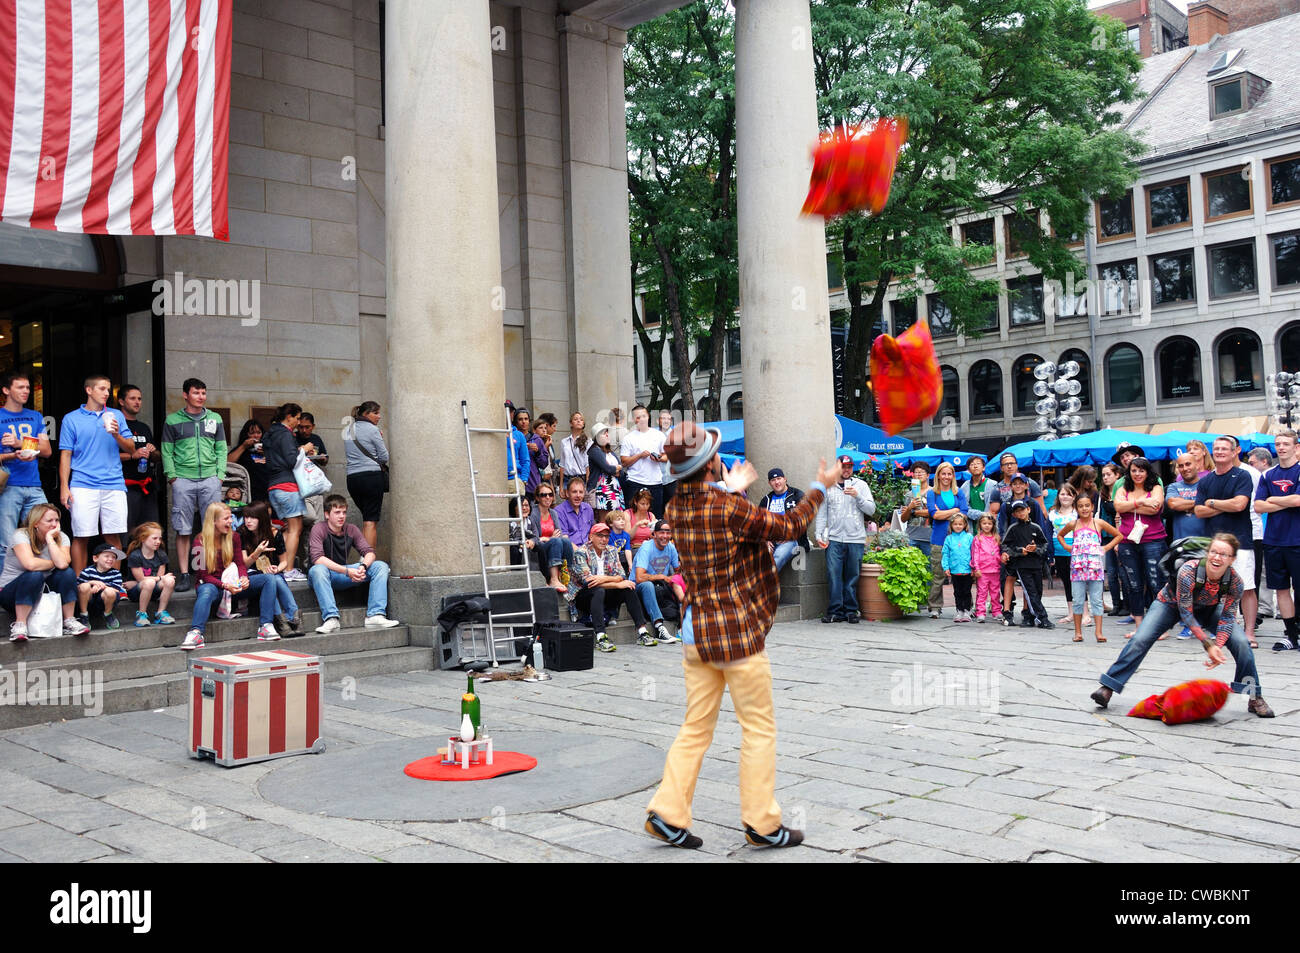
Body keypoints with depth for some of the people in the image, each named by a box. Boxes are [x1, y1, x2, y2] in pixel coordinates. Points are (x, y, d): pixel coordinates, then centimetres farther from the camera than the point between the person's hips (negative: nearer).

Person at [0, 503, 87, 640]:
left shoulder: (61, 537, -3)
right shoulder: (21, 535, -16)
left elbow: (62, 564, -24)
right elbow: (30, 564, -34)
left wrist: (50, 539, -19)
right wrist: (53, 563, -16)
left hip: (42, 590, 4)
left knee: (68, 573, -20)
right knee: (35, 575, -33)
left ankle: (69, 622, -13)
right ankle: (19, 626, -29)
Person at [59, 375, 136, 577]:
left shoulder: (116, 416, 14)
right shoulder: (72, 419, 7)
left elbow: (130, 447, 11)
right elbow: (65, 455, 4)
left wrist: (116, 435, -9)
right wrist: (64, 487, -3)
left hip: (114, 485, 2)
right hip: (83, 486, -2)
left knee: (114, 537, 2)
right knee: (81, 537, -2)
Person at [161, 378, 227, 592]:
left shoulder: (215, 419, 14)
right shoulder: (172, 421, 8)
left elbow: (222, 450, 13)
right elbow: (167, 452, 6)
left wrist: (220, 474, 3)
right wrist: (172, 476, -4)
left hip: (210, 479, 1)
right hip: (183, 480, -1)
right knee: (183, 530, -1)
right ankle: (185, 574, 3)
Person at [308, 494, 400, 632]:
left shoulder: (351, 530, 4)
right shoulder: (319, 529, -13)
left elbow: (369, 552, -2)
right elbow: (317, 558, -27)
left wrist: (363, 566, -26)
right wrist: (347, 571, -34)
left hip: (344, 575, 5)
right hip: (325, 575, -5)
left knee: (381, 566, -10)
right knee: (317, 570, -40)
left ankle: (375, 616, -23)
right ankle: (331, 619, -41)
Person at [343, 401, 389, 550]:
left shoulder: (348, 429, 13)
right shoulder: (372, 430, -7)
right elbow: (384, 457, -4)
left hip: (352, 477, 6)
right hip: (372, 476, -6)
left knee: (366, 519, 16)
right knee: (371, 521, -5)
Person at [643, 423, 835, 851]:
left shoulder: (676, 508, 3)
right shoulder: (730, 508, -18)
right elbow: (787, 527, -7)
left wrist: (731, 489, 32)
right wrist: (820, 487, 6)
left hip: (697, 634, 7)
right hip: (737, 632, -7)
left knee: (696, 727, 13)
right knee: (759, 729, 6)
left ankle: (668, 812, 10)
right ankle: (761, 822, 12)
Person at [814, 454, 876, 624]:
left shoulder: (860, 485, 9)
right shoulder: (828, 487, 10)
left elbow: (871, 509, 2)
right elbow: (822, 513, 11)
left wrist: (858, 496, -12)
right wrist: (819, 534, 2)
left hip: (856, 539, 0)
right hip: (834, 539, 0)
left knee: (852, 577, 3)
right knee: (834, 576, -7)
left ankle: (851, 611, 10)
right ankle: (835, 611, -2)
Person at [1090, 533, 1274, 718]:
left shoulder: (1235, 581, -29)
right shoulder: (1188, 571, -40)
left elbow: (1228, 617, -18)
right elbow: (1186, 613, -31)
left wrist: (1218, 646, -33)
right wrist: (1208, 644, -34)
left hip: (1208, 609, 3)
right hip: (1172, 603, -3)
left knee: (1241, 643, -14)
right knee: (1140, 640, -17)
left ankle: (1255, 697, 5)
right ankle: (1107, 687, -8)